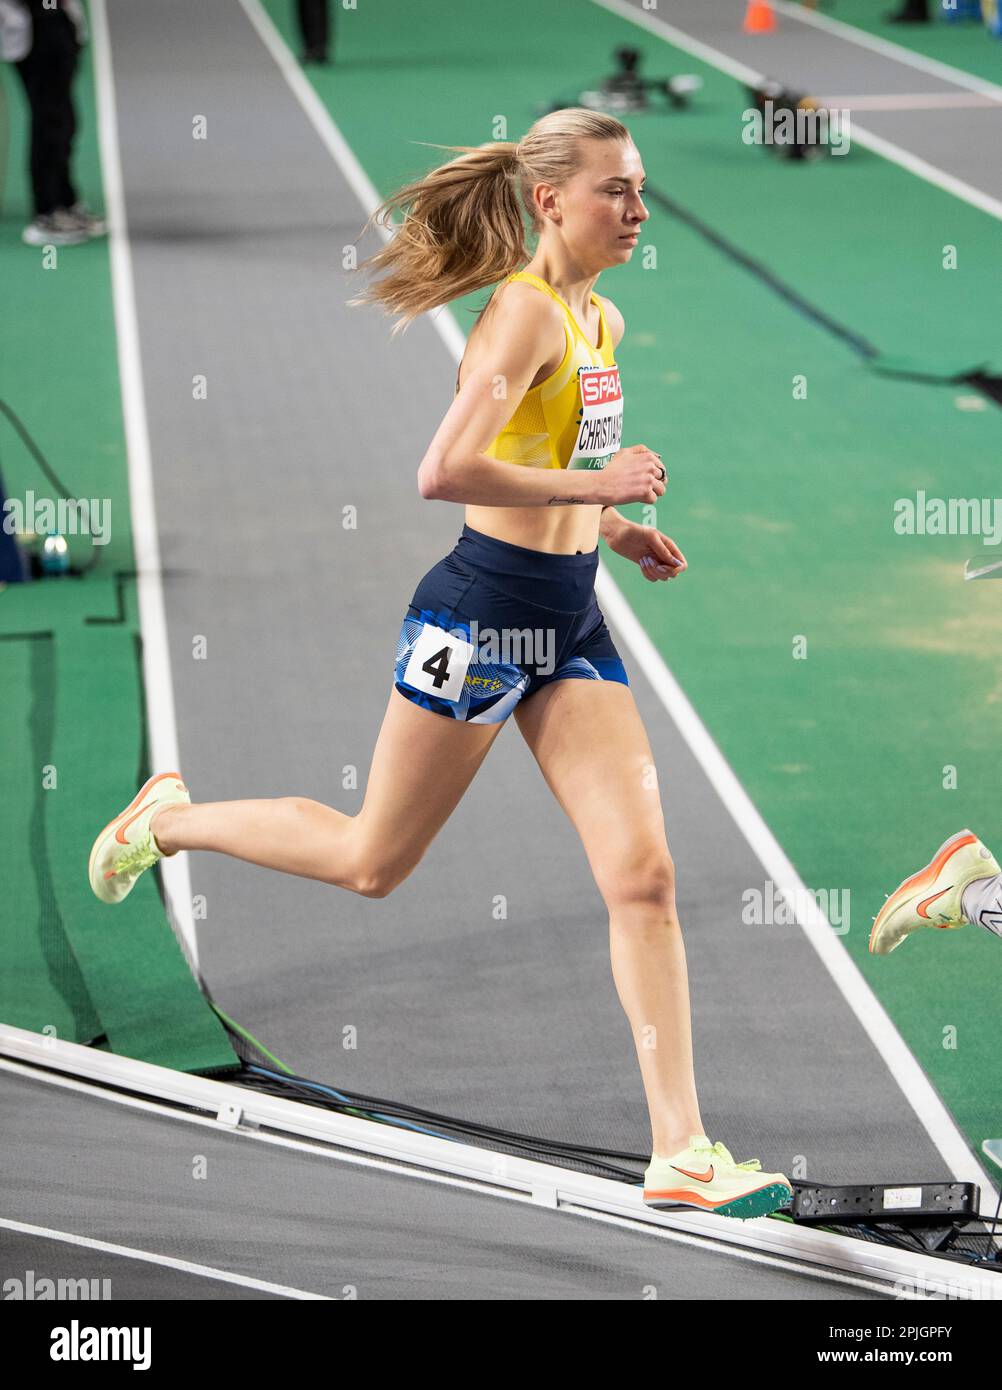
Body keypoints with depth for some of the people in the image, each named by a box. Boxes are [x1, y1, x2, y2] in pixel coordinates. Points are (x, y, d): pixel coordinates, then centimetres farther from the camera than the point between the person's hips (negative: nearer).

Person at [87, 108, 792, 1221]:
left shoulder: (601, 320, 13)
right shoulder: (525, 312, -16)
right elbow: (444, 474, -27)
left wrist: (614, 530, 13)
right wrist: (596, 485, -23)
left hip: (569, 625, 8)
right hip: (482, 613, -8)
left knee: (643, 875, -3)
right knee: (373, 861, 7)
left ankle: (680, 1153, -4)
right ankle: (172, 818, 33)